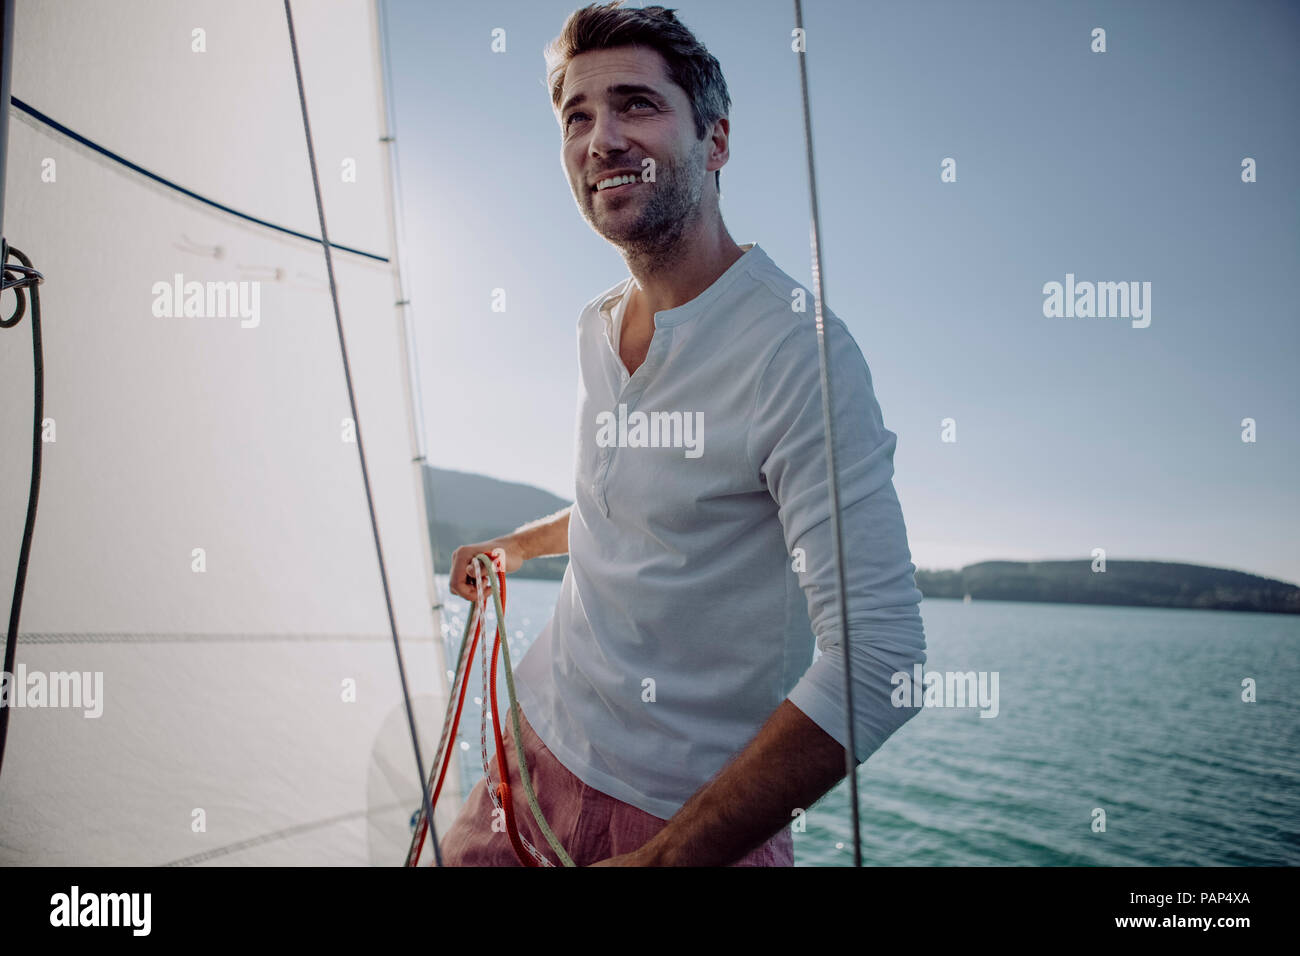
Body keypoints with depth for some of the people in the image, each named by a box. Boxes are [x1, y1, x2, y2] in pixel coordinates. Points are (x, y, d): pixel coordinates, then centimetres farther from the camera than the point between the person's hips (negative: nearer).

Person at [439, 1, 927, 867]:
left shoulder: (799, 348, -21)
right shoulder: (597, 326, 5)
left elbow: (879, 662, -26)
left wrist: (665, 854, -24)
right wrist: (515, 545, 30)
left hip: (695, 820, -7)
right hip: (542, 749, 7)